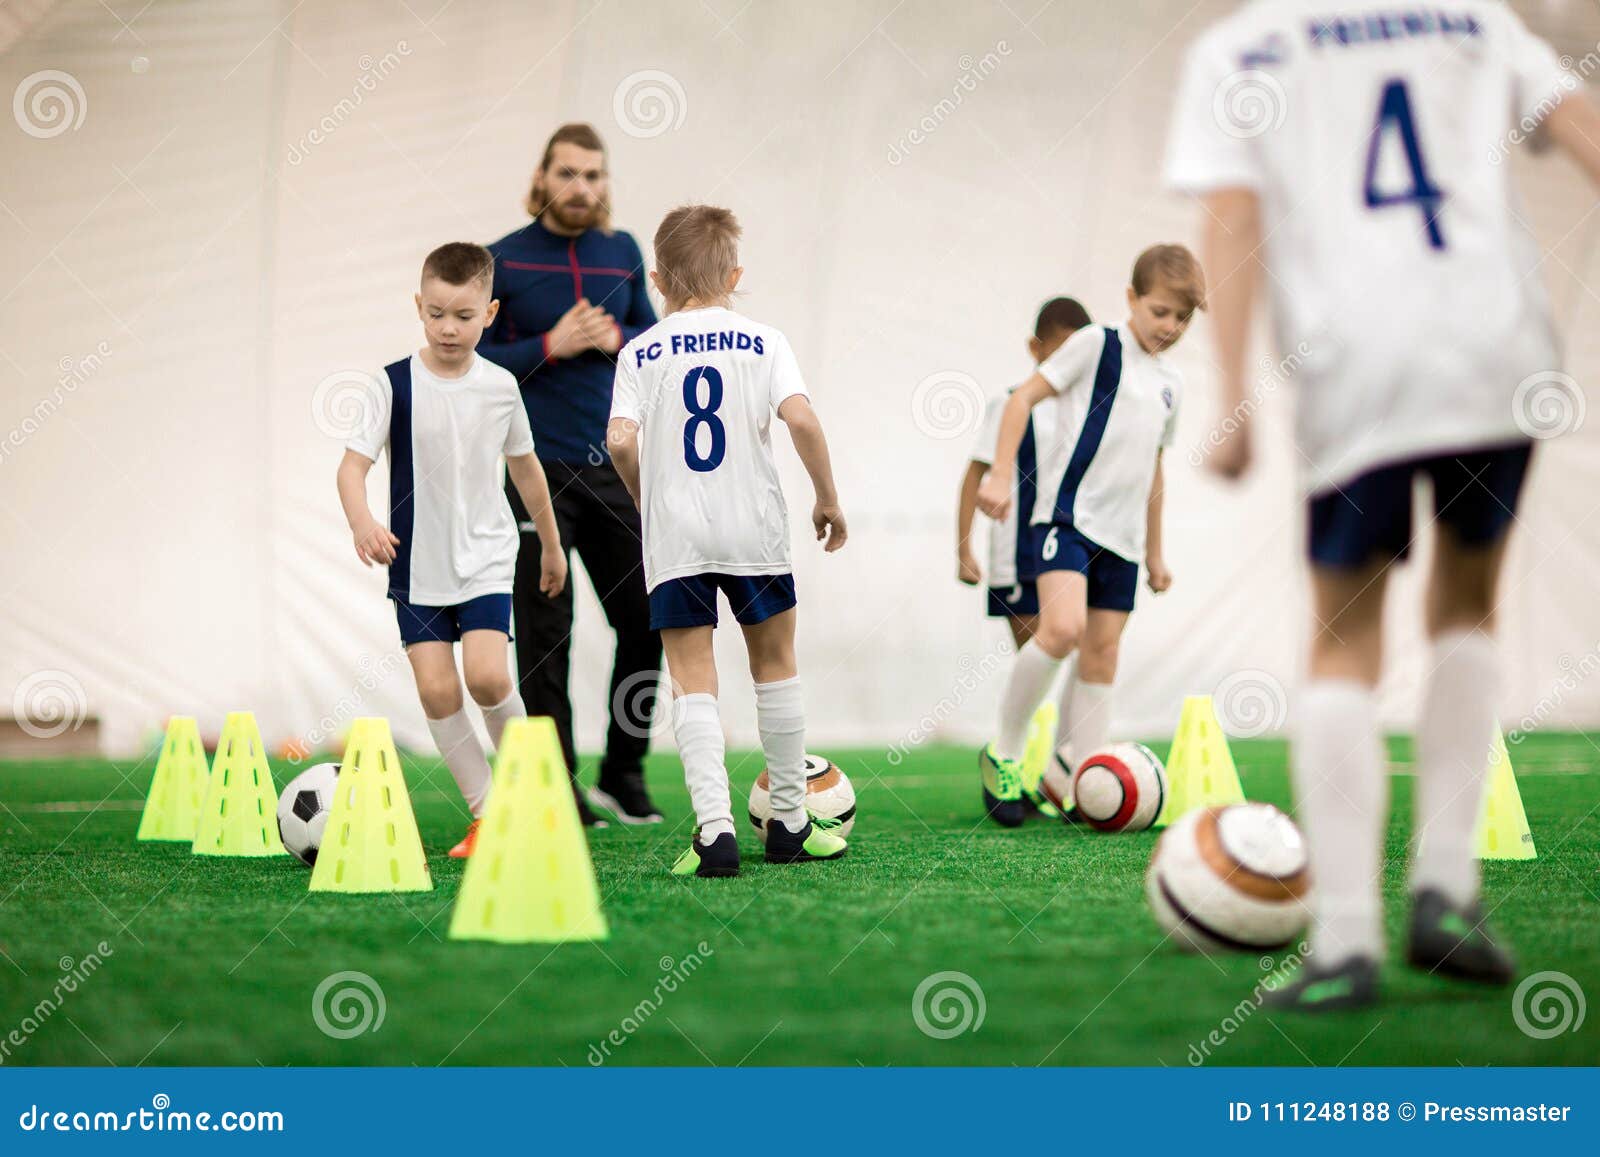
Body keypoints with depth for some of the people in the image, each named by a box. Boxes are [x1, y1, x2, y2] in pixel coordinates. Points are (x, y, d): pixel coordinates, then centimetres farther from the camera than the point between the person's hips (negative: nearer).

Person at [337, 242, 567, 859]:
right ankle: (486, 814, 5)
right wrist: (362, 522, -32)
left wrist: (551, 544, 24)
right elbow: (354, 462, -12)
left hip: (487, 559, 0)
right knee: (436, 688, -7)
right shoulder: (396, 384, -7)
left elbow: (524, 466, 15)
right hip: (417, 565, 0)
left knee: (487, 676, -18)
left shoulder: (500, 386, 0)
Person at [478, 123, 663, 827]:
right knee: (544, 635, -2)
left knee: (645, 621, 3)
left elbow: (655, 339, 17)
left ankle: (623, 775, 18)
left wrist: (614, 338, -4)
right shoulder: (502, 261, -1)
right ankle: (558, 787, 6)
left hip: (614, 465, 4)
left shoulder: (623, 253, 10)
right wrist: (551, 346, -14)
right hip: (536, 470, -4)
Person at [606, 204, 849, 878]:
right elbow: (801, 420, -13)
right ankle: (789, 823, 21)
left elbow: (621, 441, -9)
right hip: (753, 530, 0)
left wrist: (648, 499, 9)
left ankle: (715, 828, -15)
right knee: (775, 665, 15)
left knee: (692, 682, 0)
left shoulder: (640, 353, 2)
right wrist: (828, 499, -1)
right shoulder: (762, 341, 1)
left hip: (673, 540, 0)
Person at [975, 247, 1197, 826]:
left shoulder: (1170, 383, 18)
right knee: (1062, 627, -24)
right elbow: (1025, 396, -5)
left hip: (1121, 538, 7)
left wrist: (1155, 551, 27)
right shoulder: (1097, 345, -2)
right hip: (1068, 513, -7)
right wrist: (1001, 474, -14)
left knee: (1101, 654, 4)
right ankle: (1004, 753, -10)